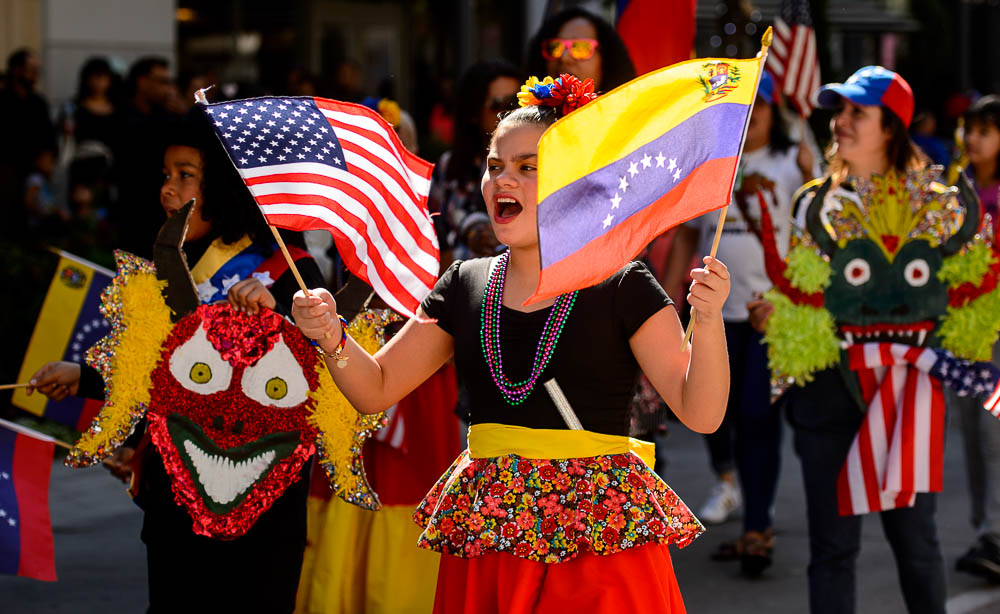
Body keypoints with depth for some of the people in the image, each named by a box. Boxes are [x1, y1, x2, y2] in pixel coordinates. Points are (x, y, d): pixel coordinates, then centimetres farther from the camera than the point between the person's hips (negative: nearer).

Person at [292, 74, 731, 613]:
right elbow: (377, 390, 12)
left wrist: (708, 322, -26)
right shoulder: (466, 285, 10)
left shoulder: (621, 286, -4)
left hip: (598, 540, -4)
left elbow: (700, 414, -10)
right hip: (488, 543, 4)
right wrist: (332, 338, -7)